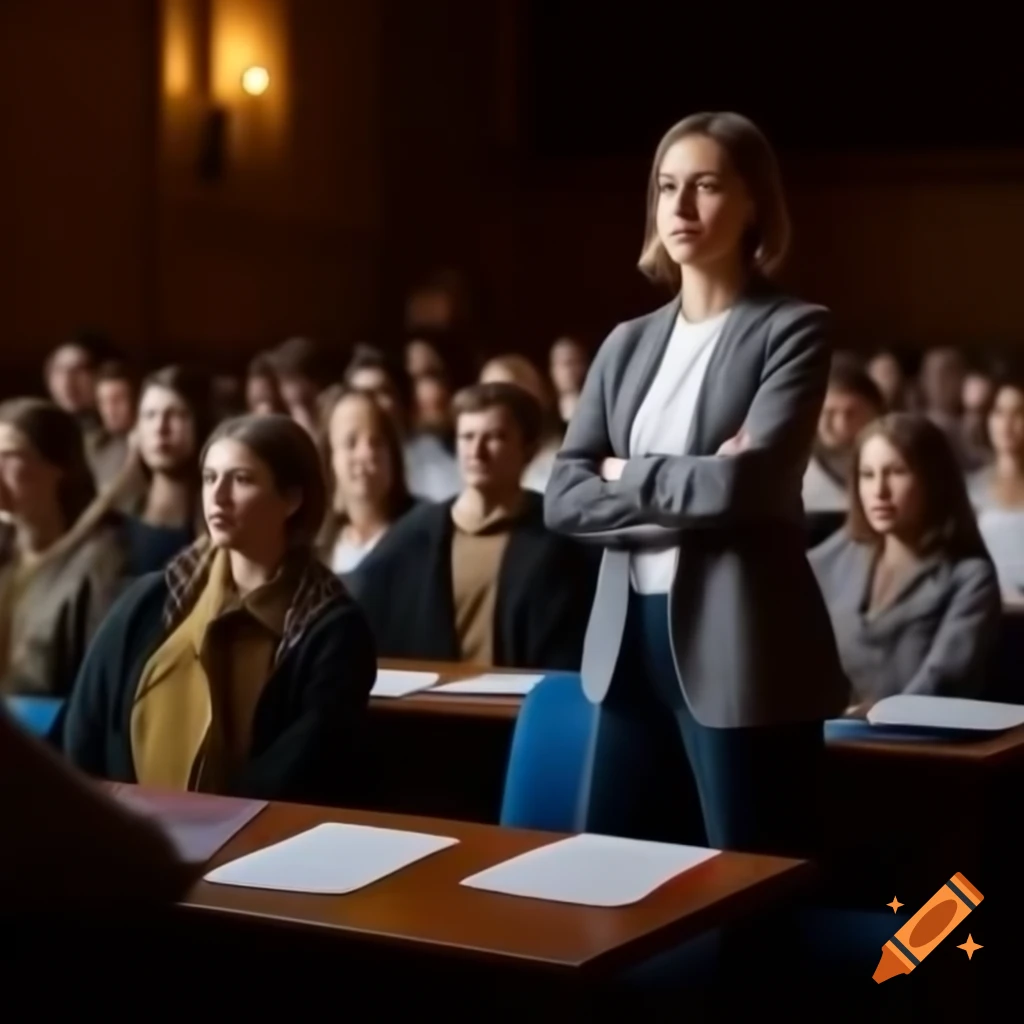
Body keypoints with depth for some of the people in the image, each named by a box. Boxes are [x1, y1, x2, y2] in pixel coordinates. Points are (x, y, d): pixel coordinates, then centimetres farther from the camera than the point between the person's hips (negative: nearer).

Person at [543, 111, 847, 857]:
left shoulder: (792, 330, -3)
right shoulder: (628, 343, 13)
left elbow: (751, 482, -17)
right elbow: (562, 498, 4)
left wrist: (628, 475, -2)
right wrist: (688, 492, -9)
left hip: (741, 648, -6)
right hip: (630, 642, 6)